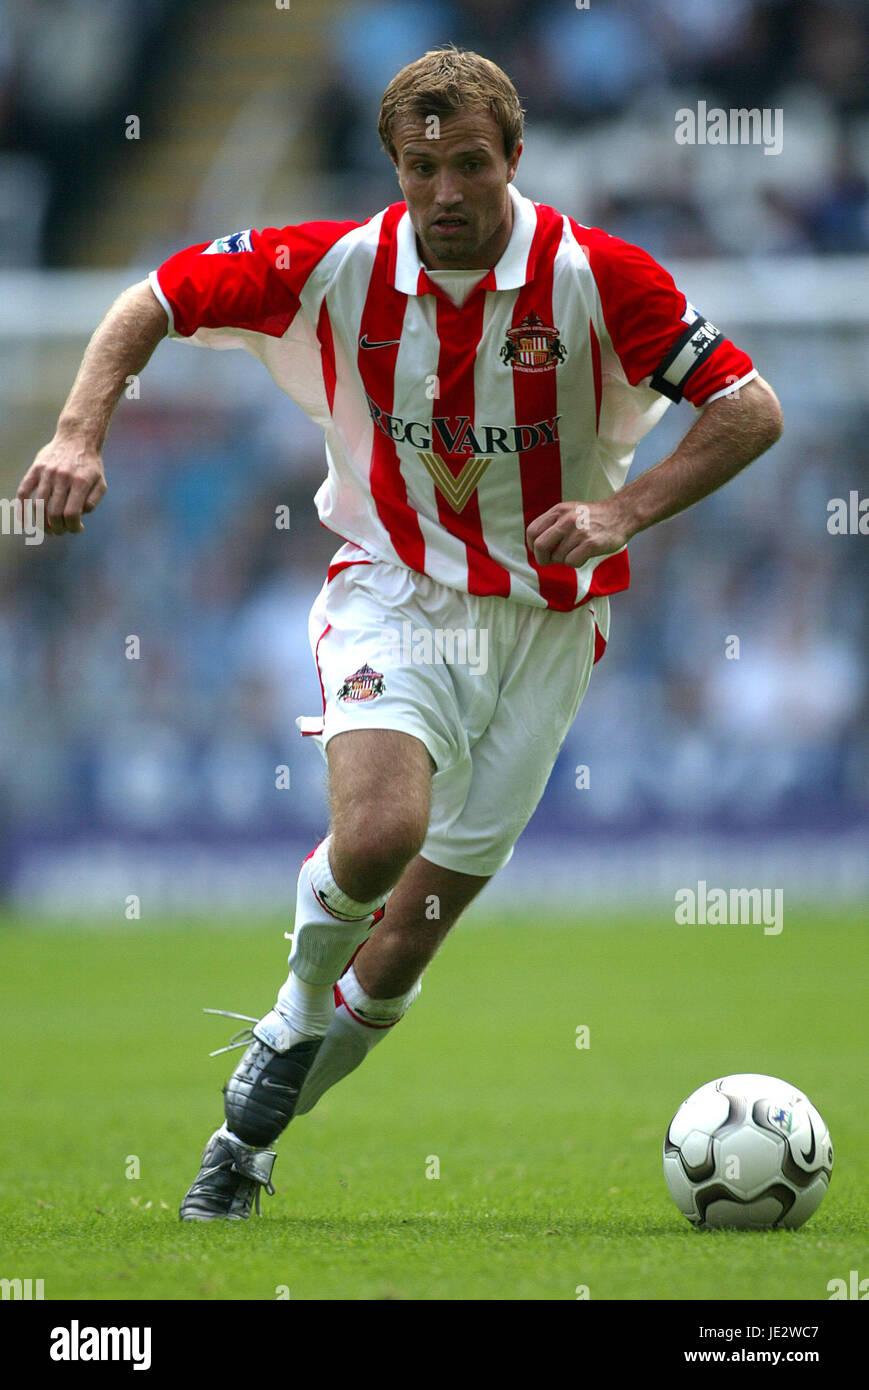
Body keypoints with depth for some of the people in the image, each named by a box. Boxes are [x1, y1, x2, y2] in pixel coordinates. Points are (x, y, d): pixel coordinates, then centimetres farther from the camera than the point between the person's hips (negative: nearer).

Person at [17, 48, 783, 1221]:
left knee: (411, 931, 2)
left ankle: (249, 1130, 23)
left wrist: (625, 511, -24)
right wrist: (81, 434, -12)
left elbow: (750, 408, -12)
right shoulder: (339, 267, -9)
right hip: (394, 595, -1)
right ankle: (310, 982, 4)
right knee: (379, 832, -31)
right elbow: (158, 298, 2)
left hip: (543, 620, 1)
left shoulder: (594, 276, -13)